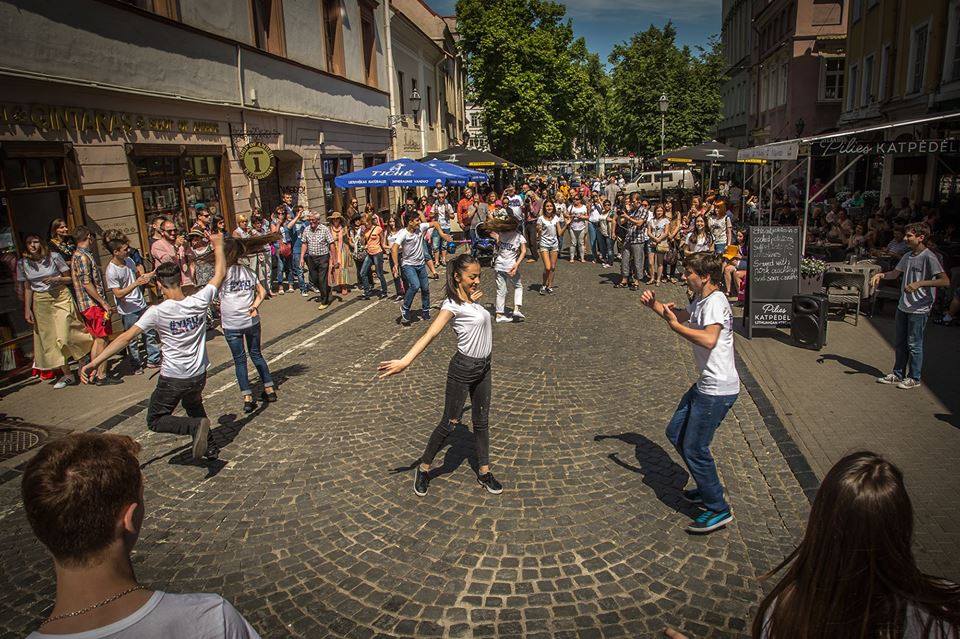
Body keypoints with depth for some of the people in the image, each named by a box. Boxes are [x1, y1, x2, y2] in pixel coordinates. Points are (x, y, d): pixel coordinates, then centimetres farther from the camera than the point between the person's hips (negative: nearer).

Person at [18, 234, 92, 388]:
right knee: (49, 340, 3)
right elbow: (27, 289, 9)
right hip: (40, 303, 3)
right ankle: (67, 374, 10)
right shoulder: (22, 264, 3)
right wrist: (27, 310, 3)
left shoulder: (54, 257, -4)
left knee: (64, 336, -11)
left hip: (61, 297, -3)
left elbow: (69, 279, 3)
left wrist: (57, 279, -16)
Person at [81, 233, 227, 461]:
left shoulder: (157, 312, -19)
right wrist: (218, 246, 14)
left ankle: (196, 427, -12)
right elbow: (220, 274, 2)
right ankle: (203, 440, 31)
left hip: (172, 379, -4)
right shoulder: (198, 302, -11)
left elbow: (126, 337, -19)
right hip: (198, 375, 5)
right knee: (194, 407, 31)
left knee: (156, 421, 11)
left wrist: (93, 363, -16)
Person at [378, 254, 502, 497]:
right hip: (463, 369, -8)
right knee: (450, 422, 3)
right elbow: (431, 333, -34)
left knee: (481, 421, 15)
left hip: (483, 368, 8)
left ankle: (484, 472, 28)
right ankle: (423, 468, 21)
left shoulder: (471, 298, 6)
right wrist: (405, 361, -43)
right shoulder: (452, 305, -19)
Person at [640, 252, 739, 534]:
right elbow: (681, 316, 31)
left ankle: (718, 509, 12)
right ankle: (707, 488, 32)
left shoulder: (716, 302, -20)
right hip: (706, 384, 11)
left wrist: (675, 325, -27)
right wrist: (655, 305, 13)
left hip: (718, 389, -11)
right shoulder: (700, 301, 12)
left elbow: (709, 340, -37)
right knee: (675, 433, 18)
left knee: (694, 448, -4)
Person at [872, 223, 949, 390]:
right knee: (900, 343, 16)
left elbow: (945, 281, -23)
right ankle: (898, 374, 27)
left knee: (914, 345, 2)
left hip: (919, 309, -8)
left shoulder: (929, 257, -16)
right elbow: (895, 273, 18)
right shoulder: (908, 256, 8)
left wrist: (920, 284, -32)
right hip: (903, 306, 8)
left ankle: (914, 378, 15)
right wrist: (881, 274, -2)